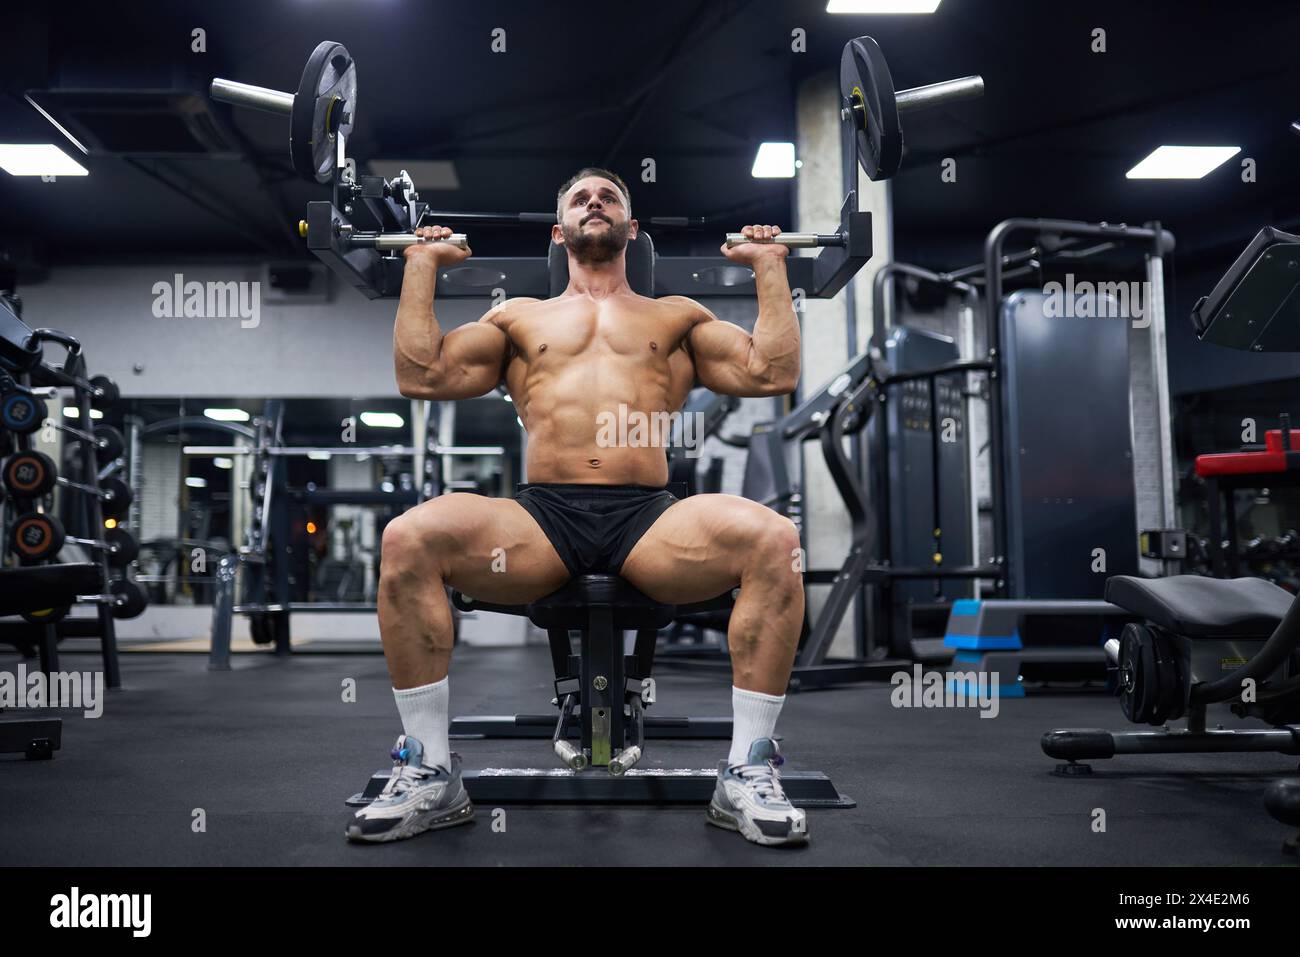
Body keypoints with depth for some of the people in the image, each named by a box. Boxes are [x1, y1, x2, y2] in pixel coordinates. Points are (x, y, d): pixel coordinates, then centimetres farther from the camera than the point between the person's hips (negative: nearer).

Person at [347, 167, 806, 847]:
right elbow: (421, 375, 15)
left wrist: (769, 263, 18)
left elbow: (772, 372, 13)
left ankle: (747, 773, -20)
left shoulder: (677, 316, 27)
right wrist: (422, 263, 21)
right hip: (541, 516, 1)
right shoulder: (520, 317, 29)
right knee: (407, 539, -29)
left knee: (773, 540, -31)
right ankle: (430, 773, -17)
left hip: (648, 518, 0)